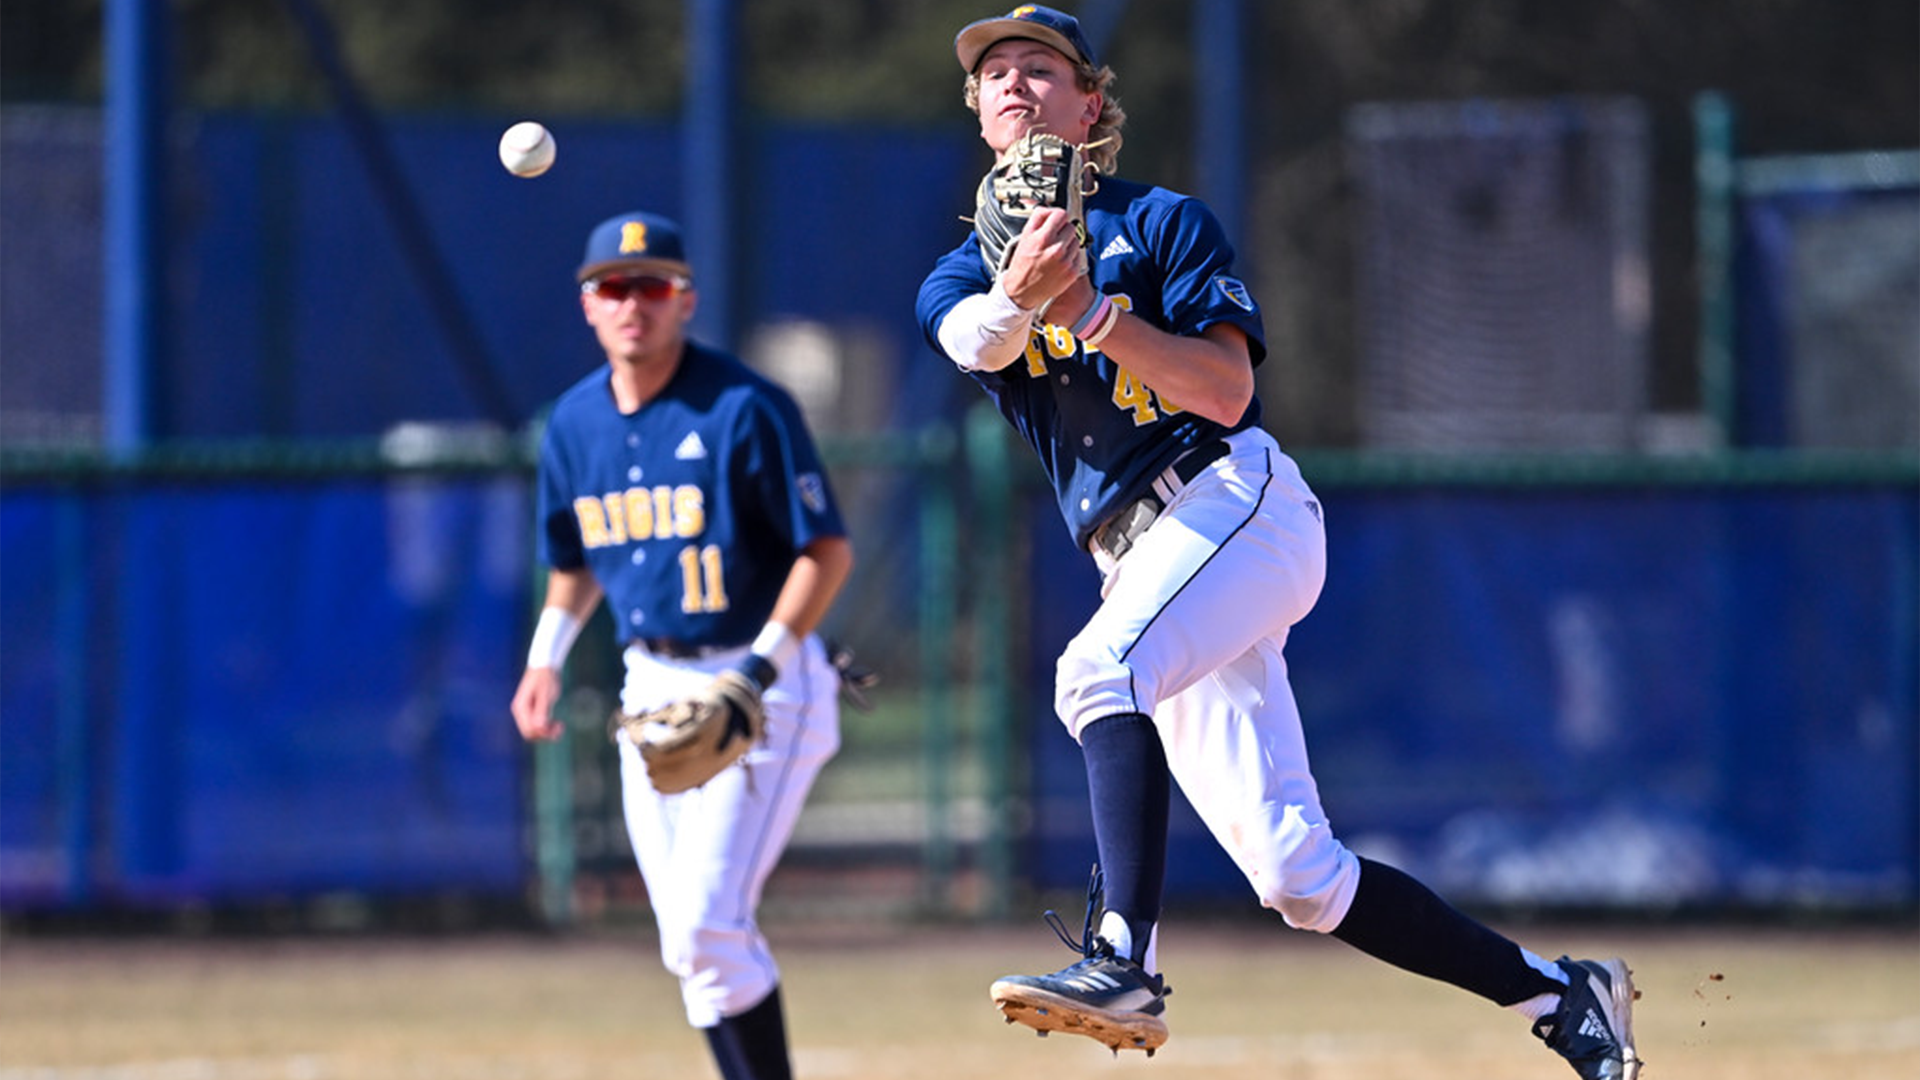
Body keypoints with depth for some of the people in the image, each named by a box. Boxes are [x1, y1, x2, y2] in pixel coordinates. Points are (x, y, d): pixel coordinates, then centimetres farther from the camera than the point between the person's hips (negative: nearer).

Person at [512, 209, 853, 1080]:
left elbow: (827, 550, -13)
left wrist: (762, 666, -22)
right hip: (651, 691, 7)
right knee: (691, 943, 6)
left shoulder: (743, 410, -13)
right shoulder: (575, 422, 7)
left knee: (710, 923, -17)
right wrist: (546, 657, 9)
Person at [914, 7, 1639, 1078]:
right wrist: (1021, 295, -29)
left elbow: (1225, 391, -8)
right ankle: (1556, 991, 9)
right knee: (1296, 875, -2)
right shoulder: (964, 277, 18)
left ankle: (1124, 963, -45)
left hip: (1237, 501, -5)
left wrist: (1092, 309, -18)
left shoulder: (1162, 221, 6)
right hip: (1143, 566, 5)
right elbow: (979, 341, -8)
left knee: (1102, 669, -34)